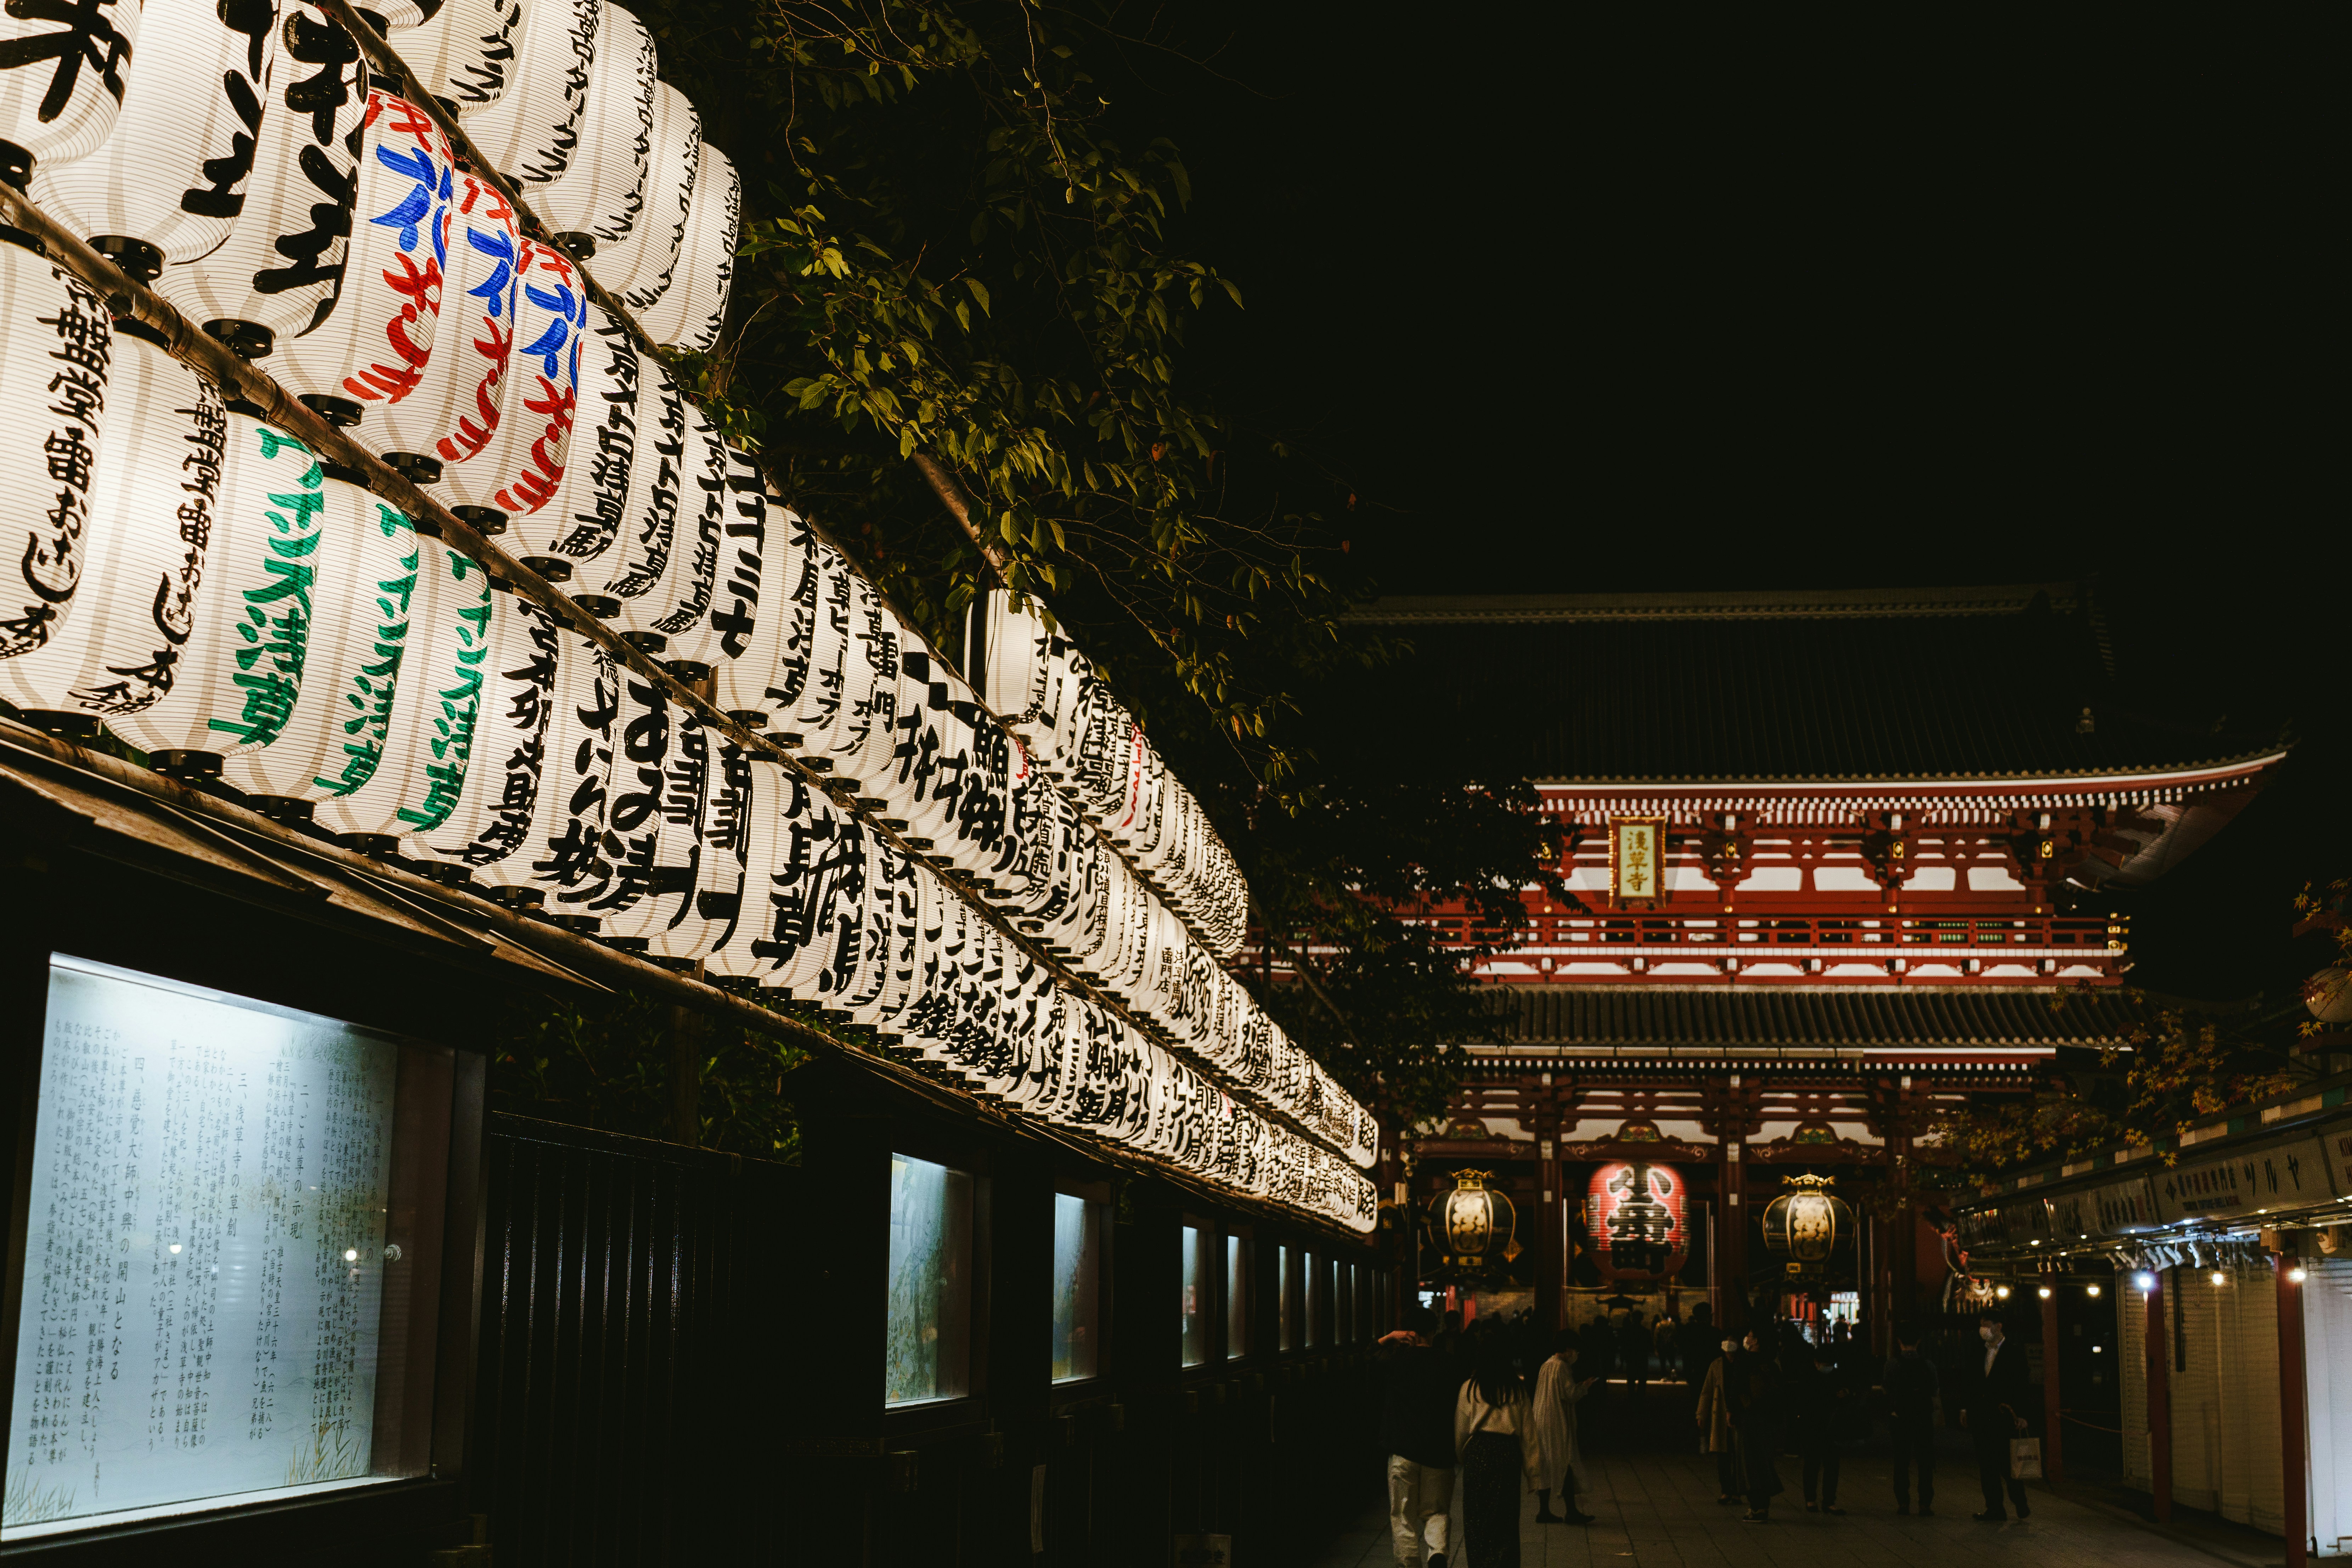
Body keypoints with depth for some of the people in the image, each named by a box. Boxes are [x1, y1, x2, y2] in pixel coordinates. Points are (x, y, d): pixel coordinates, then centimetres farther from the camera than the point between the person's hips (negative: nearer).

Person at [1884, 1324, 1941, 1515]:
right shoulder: (1928, 1365, -5)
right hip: (1924, 1418, 0)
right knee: (1925, 1462, 6)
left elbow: (1887, 1388, -1)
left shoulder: (1892, 1363, -6)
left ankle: (1903, 1503, 4)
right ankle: (1925, 1504, 2)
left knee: (1901, 1462, 7)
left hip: (1900, 1417, 0)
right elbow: (1935, 1391, 0)